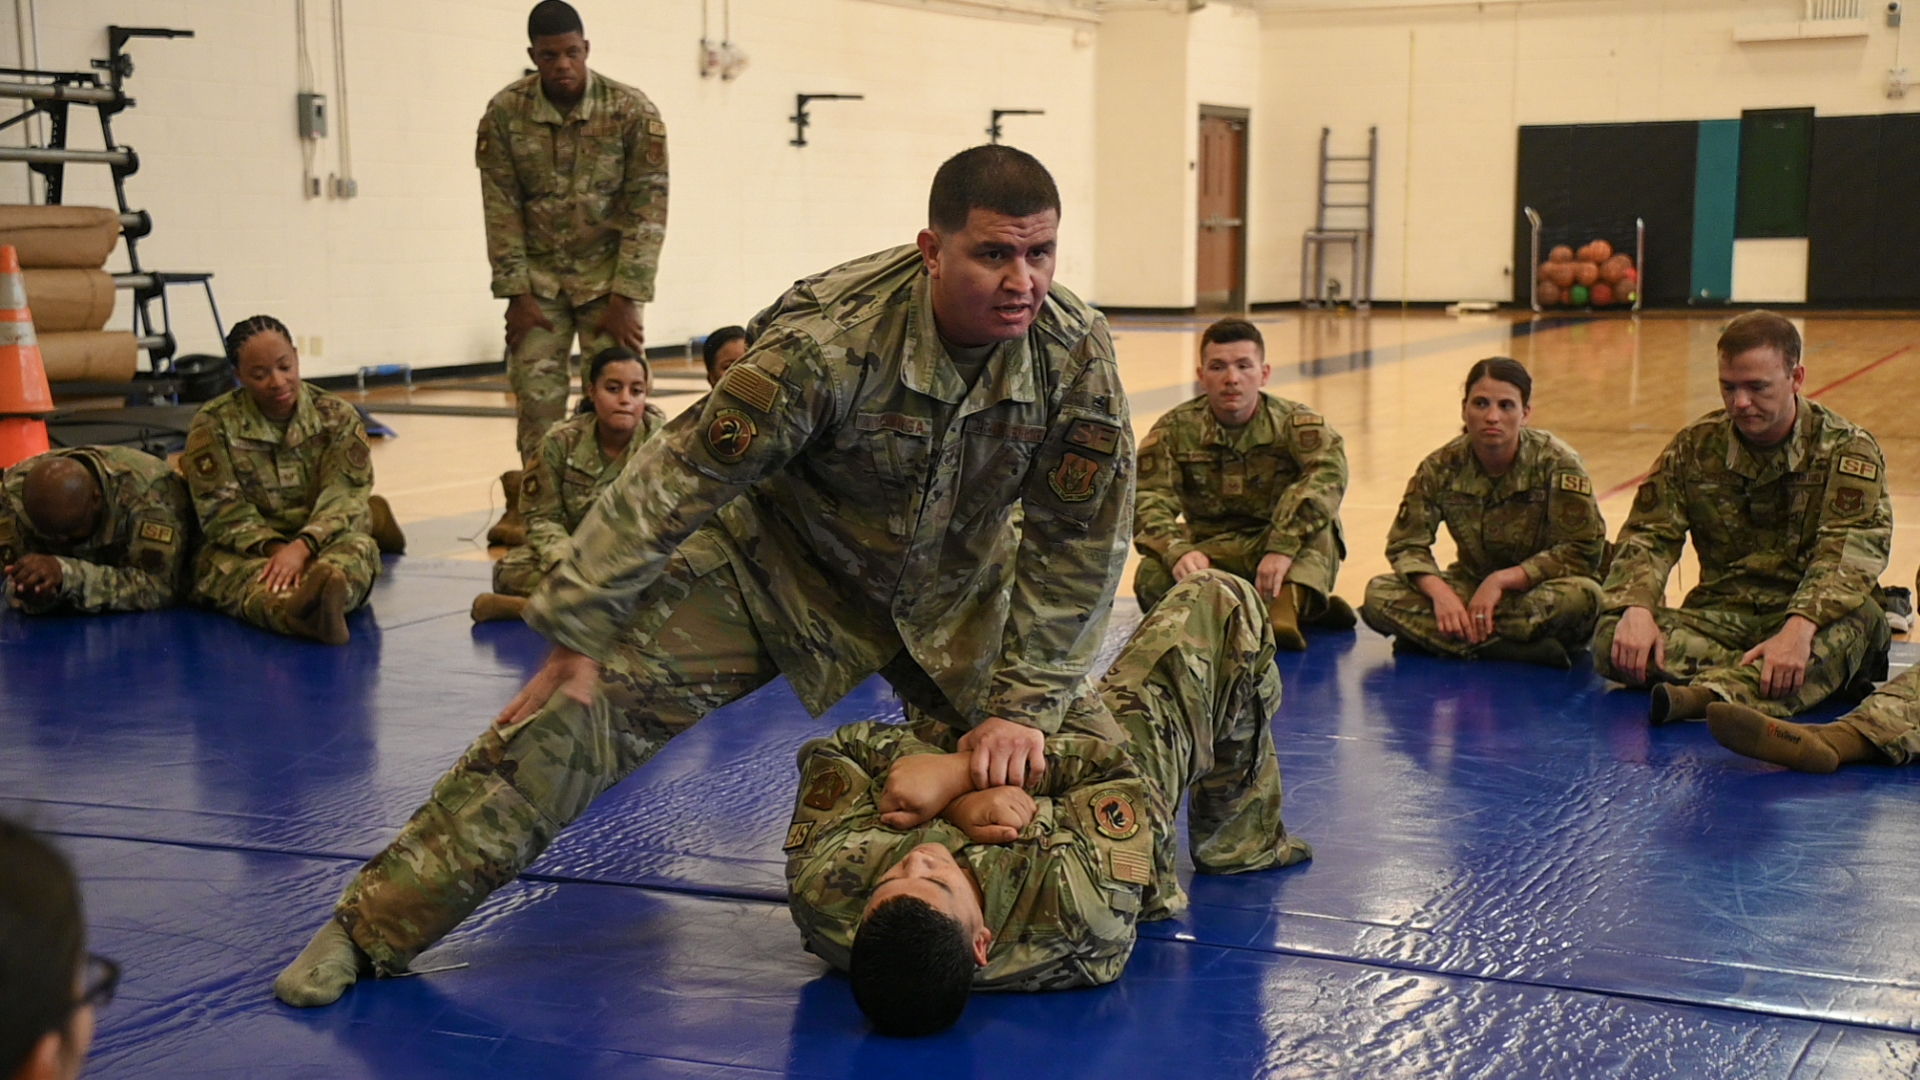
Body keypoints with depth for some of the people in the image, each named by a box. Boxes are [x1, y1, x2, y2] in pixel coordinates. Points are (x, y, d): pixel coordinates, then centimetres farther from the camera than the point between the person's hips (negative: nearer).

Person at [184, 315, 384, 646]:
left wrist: (301, 547, -31)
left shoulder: (337, 417, 2)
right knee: (226, 567, -36)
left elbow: (344, 497, -11)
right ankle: (292, 610, -73)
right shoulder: (212, 425, 0)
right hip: (245, 549, -1)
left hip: (320, 544, 1)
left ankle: (327, 589, -72)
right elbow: (224, 512, -7)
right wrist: (273, 548, -27)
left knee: (356, 545, -32)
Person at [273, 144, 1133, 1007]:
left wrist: (1023, 705, -18)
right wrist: (575, 637, -27)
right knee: (575, 717, -13)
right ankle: (372, 928, -3)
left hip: (951, 589, 4)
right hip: (779, 564, -3)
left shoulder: (1075, 350, -23)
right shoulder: (830, 343, -33)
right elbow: (675, 481, -28)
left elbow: (1080, 543, -13)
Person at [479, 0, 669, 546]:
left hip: (609, 271, -1)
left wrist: (625, 298, -14)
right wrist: (516, 294, -8)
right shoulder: (505, 112, -5)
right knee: (535, 389, -5)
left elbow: (648, 209, -10)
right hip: (538, 274, 2)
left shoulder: (632, 111, -10)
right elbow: (501, 208, -3)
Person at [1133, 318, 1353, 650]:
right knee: (1153, 578, -31)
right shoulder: (1175, 429, -4)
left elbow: (1329, 473, -29)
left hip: (1299, 558, -1)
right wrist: (1178, 552, -39)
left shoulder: (1295, 422, -9)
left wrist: (1282, 547, -43)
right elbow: (1150, 501, -16)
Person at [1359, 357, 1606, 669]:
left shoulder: (1556, 463, -16)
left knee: (1581, 597, -38)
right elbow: (1406, 543, -6)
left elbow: (1584, 550, -16)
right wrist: (1440, 593, -26)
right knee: (1379, 594, -23)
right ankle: (1524, 650, -31)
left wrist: (1501, 579, -24)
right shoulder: (1442, 467, -8)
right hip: (1473, 584, 3)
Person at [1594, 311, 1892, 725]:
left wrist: (1798, 629, -38)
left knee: (1859, 619, -37)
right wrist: (1636, 608, -21)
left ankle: (1715, 693, -58)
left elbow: (1850, 552, -19)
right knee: (1613, 640, -27)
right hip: (1721, 616, 2)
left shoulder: (1848, 449, -5)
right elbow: (1647, 536, 2)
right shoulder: (1695, 445, 6)